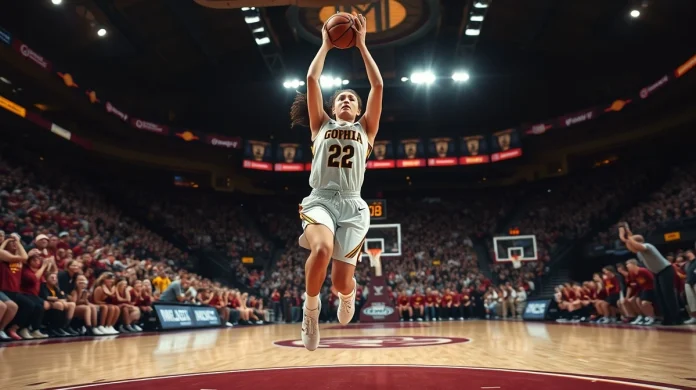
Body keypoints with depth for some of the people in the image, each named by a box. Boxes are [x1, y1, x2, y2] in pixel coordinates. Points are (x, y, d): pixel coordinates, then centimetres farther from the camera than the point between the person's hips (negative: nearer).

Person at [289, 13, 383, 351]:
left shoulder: (365, 129, 20)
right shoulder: (321, 125, 20)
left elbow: (378, 86, 11)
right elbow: (311, 79, 12)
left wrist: (361, 45, 16)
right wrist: (326, 44, 21)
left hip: (353, 205, 1)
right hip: (320, 199, 0)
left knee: (341, 280, -8)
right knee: (322, 250, -33)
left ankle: (348, 295, 34)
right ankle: (311, 307, -3)